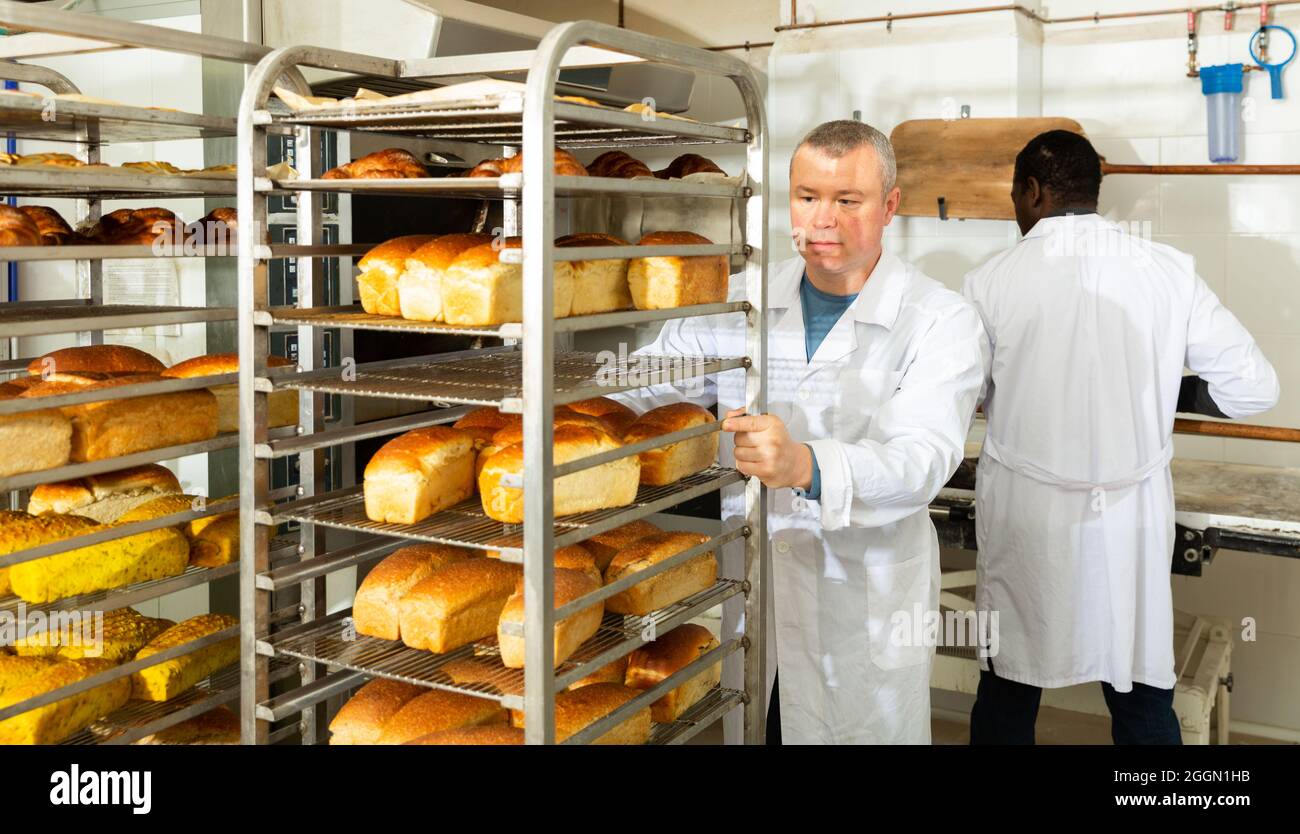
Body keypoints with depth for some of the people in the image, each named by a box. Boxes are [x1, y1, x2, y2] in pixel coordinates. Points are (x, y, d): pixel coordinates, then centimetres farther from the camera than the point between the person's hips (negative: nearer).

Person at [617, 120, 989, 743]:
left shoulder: (941, 321, -8)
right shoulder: (741, 301, 3)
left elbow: (922, 461, -22)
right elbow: (637, 384, 1)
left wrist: (808, 467, -41)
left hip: (863, 623, -3)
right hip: (741, 598, 3)